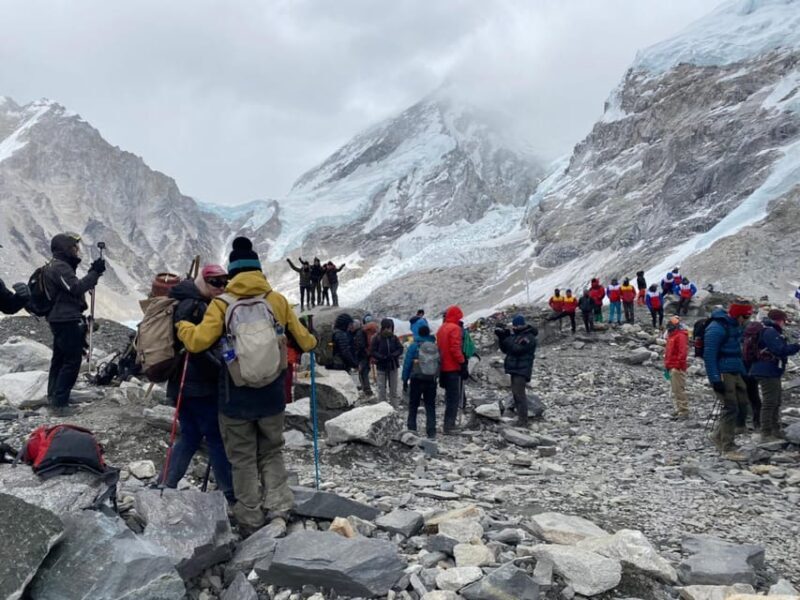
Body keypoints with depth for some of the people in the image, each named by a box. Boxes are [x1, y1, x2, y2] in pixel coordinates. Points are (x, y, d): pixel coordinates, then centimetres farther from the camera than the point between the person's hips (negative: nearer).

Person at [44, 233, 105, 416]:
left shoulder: (56, 266, 18)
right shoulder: (60, 267, -16)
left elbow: (75, 288, 17)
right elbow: (76, 288, -26)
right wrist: (94, 272, -21)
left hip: (60, 320, 11)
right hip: (67, 321, -11)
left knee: (60, 359, 18)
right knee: (72, 361, -9)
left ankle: (54, 397, 28)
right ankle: (59, 403, -8)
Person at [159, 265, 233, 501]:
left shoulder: (190, 304, 16)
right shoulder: (194, 307, -17)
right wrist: (223, 369, -19)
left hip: (183, 385, 10)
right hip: (200, 387, -10)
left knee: (189, 436, 16)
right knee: (217, 438, 0)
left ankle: (164, 485, 18)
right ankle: (231, 493, 9)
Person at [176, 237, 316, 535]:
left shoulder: (222, 304, -7)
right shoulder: (278, 300, -1)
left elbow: (197, 342, -15)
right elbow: (303, 341, 6)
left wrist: (181, 324, 5)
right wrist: (312, 342, 29)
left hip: (235, 396, -2)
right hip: (271, 395, 2)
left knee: (243, 458, 11)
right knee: (271, 453, 19)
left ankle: (251, 520, 16)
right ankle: (277, 510, 10)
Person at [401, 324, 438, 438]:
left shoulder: (414, 346, -6)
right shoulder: (435, 346, 2)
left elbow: (407, 363, -6)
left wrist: (405, 380, 0)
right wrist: (436, 377, 11)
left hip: (416, 380, -2)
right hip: (431, 380, 2)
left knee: (413, 405, 11)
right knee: (430, 406, 7)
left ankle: (411, 429, 10)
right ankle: (431, 432, 1)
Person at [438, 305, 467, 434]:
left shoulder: (441, 328, 13)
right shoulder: (455, 328, -14)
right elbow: (455, 348, -21)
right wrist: (463, 362, -15)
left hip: (444, 367, 9)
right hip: (454, 367, -9)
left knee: (449, 396, 18)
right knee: (454, 398, -4)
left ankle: (448, 424, 24)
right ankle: (449, 426, -6)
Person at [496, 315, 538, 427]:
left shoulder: (529, 337, -12)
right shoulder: (515, 335, 15)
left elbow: (517, 349, -24)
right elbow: (505, 350, 16)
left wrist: (506, 338, -21)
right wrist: (501, 338, 1)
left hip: (522, 370, -10)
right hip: (515, 369, 10)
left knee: (519, 394, -14)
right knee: (516, 394, 14)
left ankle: (523, 421, -13)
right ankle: (520, 418, 22)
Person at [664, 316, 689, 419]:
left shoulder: (681, 336, -12)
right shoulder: (671, 335, 19)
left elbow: (682, 351, -20)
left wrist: (680, 363, -20)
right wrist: (667, 364, 23)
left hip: (677, 367, -11)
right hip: (671, 367, 11)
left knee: (679, 389, -10)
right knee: (675, 390, 14)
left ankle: (684, 411, -7)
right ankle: (678, 409, 21)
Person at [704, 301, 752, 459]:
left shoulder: (735, 326, 13)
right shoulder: (716, 328, -17)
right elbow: (709, 355, -20)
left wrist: (743, 372, 21)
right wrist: (715, 379, -23)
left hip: (735, 373, 9)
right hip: (722, 374, -9)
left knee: (742, 405, 10)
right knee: (731, 408, -8)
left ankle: (718, 435, 24)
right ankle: (728, 448, 0)